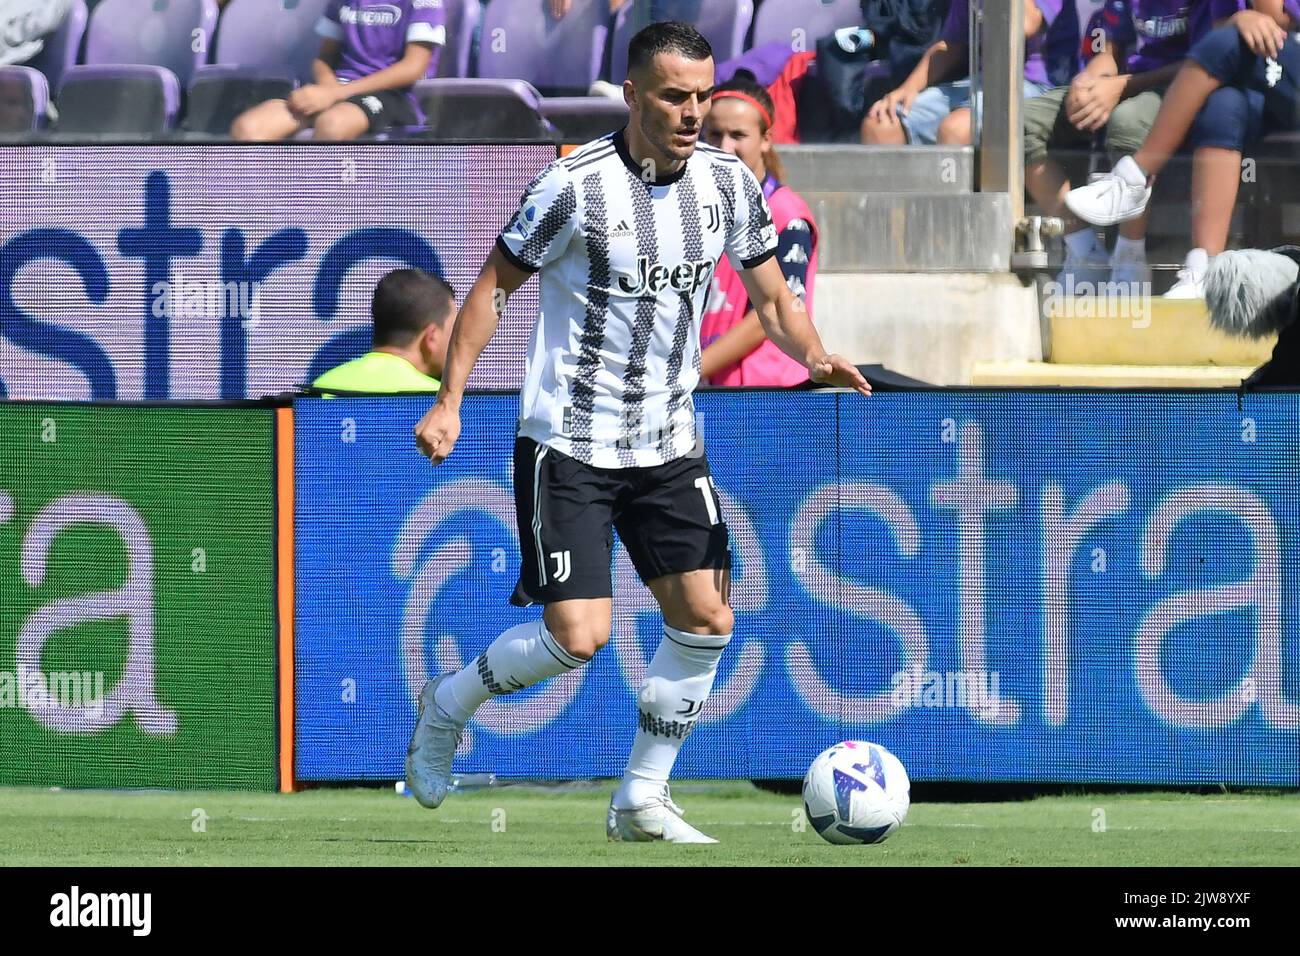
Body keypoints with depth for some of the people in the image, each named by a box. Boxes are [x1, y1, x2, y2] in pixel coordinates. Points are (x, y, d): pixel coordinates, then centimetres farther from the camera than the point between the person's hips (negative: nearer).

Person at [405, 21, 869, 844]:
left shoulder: (730, 183, 0)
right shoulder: (576, 186, -15)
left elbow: (772, 297, 9)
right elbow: (496, 283, -5)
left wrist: (816, 356, -13)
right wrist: (450, 399, -11)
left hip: (670, 445, 6)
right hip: (570, 443, -6)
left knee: (706, 619, -1)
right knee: (578, 637, -13)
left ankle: (643, 801, 14)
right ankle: (448, 706, 16)